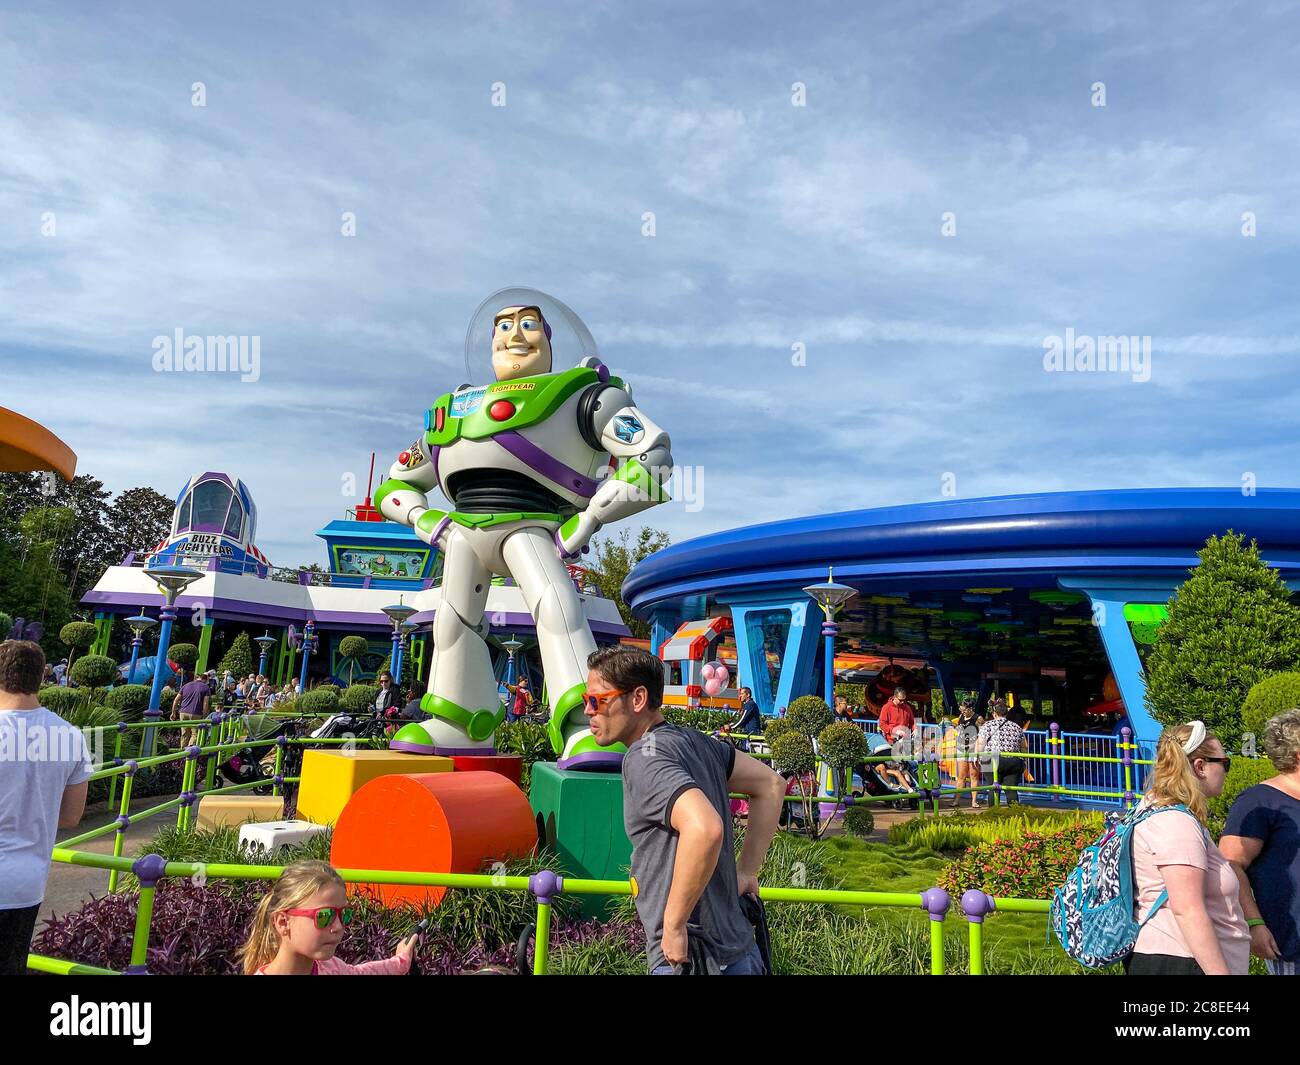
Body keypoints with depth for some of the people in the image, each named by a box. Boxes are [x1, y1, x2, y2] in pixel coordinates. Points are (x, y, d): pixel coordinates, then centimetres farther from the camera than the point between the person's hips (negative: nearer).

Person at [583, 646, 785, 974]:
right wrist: (745, 871, 15)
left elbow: (705, 828, -35)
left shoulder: (644, 758, -19)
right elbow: (770, 785, 16)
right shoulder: (692, 739, 6)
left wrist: (674, 926, -24)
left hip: (690, 957, -8)